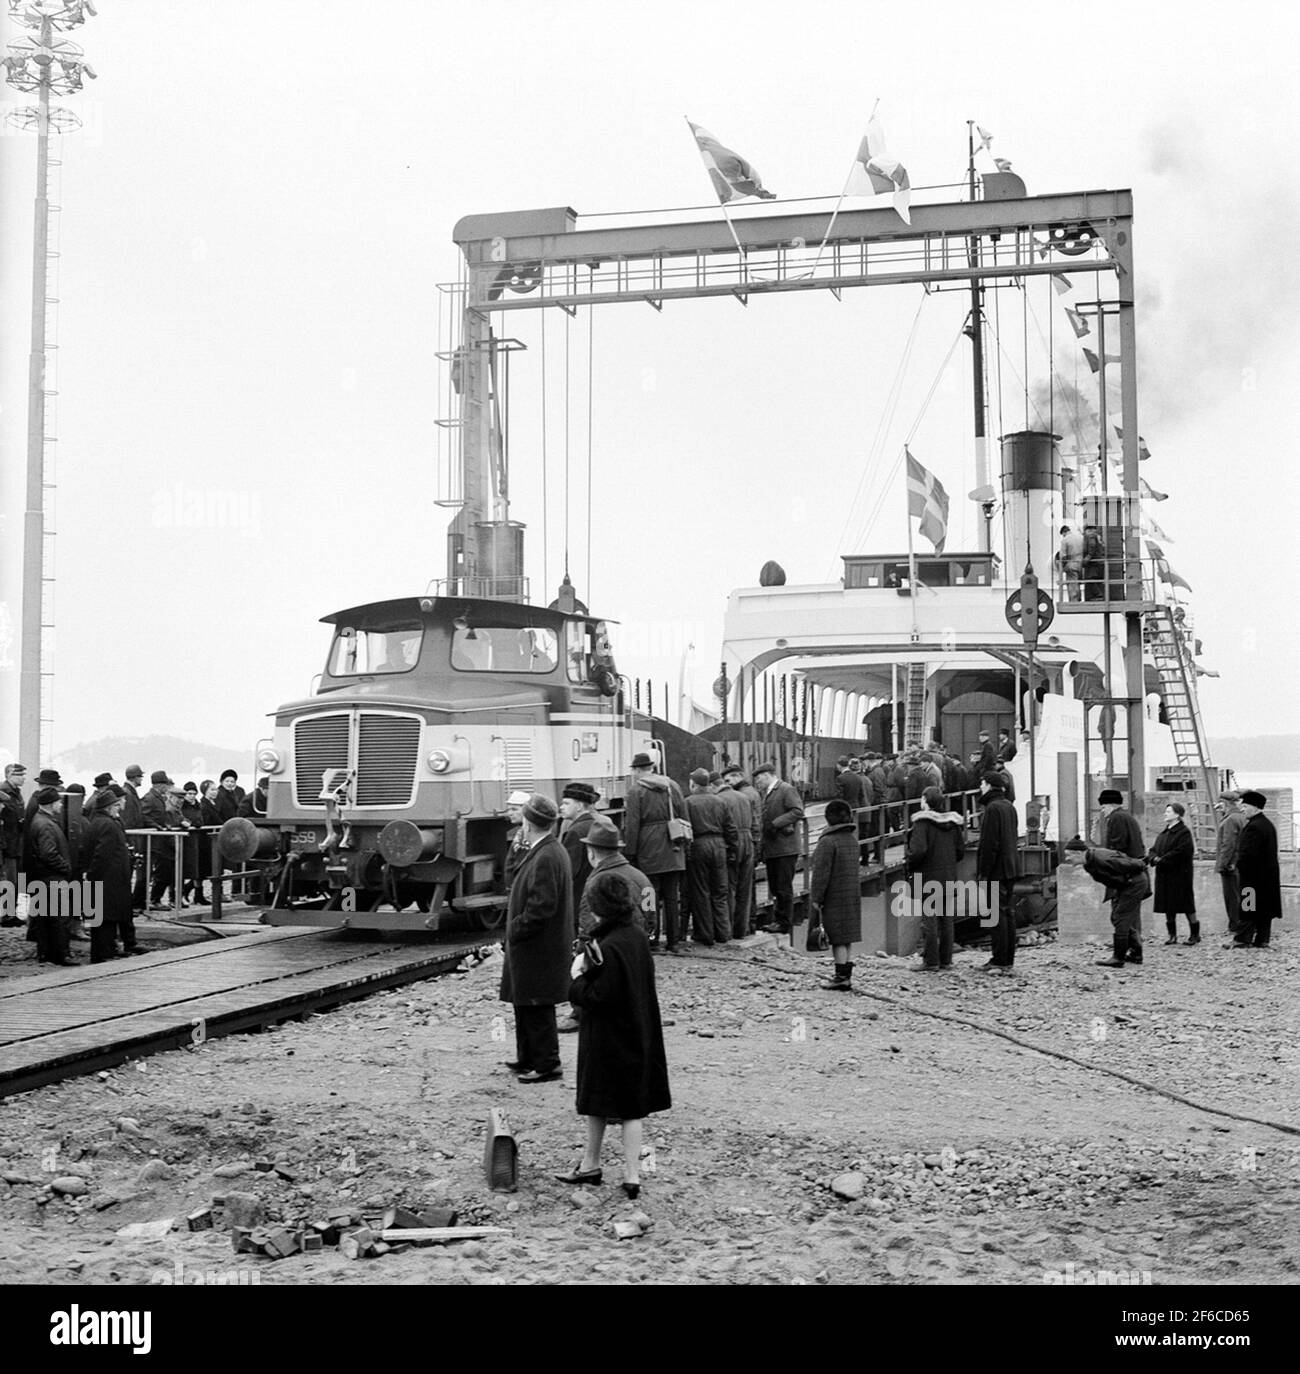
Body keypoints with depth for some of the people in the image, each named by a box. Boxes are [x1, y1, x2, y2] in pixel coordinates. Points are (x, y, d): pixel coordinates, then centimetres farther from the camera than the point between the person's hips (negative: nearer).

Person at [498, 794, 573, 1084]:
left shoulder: (546, 858, -23)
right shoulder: (547, 851, 10)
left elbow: (541, 908, -24)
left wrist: (515, 930, -17)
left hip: (537, 949, -10)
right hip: (532, 947, 10)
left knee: (537, 1008, -1)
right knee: (525, 1004, 19)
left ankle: (547, 1065, 9)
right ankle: (528, 1059, 31)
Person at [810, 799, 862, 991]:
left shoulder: (828, 842, -16)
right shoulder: (852, 840, 10)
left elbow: (821, 873, -17)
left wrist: (816, 898, -11)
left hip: (834, 897, -8)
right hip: (853, 895, 8)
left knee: (839, 939, -4)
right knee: (848, 939, 12)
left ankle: (841, 977, -2)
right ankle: (846, 975, 17)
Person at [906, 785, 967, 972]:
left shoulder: (922, 822, -13)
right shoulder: (953, 822, 5)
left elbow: (918, 850, -21)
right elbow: (961, 849, 8)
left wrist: (910, 869, -5)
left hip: (927, 879, -6)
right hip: (949, 879, 6)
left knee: (929, 920, 0)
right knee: (946, 920, 12)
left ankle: (930, 962, 1)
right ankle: (946, 960, 17)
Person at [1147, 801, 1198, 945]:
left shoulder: (1183, 833, -9)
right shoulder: (1163, 833, 16)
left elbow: (1180, 852, -20)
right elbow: (1153, 850, 13)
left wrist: (1162, 860, -19)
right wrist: (1154, 858, -10)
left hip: (1180, 875, -7)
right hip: (1164, 876, 7)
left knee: (1186, 905, -1)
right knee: (1168, 907, 7)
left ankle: (1195, 934, 9)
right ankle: (1172, 935, 14)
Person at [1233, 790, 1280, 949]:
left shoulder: (1253, 827, -19)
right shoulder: (1268, 824, 13)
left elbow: (1247, 853, -23)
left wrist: (1239, 867, -8)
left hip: (1253, 876, -9)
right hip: (1269, 875, 9)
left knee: (1249, 908, -6)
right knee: (1265, 909, 10)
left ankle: (1242, 941, -4)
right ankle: (1262, 941, 14)